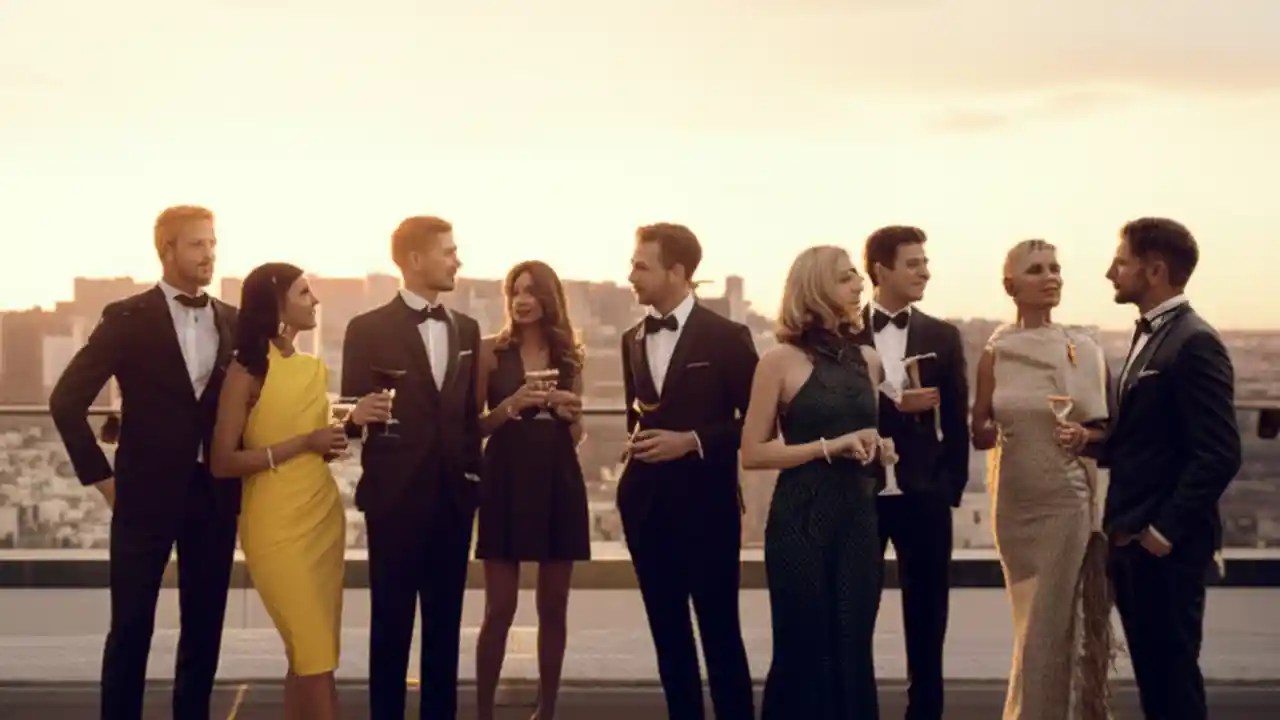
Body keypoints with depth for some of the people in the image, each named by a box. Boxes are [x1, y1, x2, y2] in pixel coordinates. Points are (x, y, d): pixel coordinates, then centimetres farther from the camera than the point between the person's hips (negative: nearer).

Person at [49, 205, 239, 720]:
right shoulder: (128, 318, -4)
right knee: (131, 627, 1)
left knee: (204, 627, 9)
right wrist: (100, 475, -7)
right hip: (148, 492, -4)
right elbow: (66, 399, -7)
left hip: (216, 493, 4)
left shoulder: (234, 322, 8)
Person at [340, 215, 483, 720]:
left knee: (445, 621, 10)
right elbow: (351, 417, -4)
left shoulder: (467, 329, 11)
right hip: (396, 496, -4)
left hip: (453, 496, 4)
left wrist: (474, 476, 10)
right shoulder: (368, 329, -4)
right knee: (391, 622, 4)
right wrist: (360, 415, -26)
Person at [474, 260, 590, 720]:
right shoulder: (491, 351, 0)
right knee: (500, 608, -3)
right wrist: (510, 406, -17)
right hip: (506, 482, -3)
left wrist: (572, 414, -4)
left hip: (559, 481, 3)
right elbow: (472, 426, -1)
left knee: (553, 607, 8)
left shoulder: (568, 355, 10)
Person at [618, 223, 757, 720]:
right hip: (645, 503, 5)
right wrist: (635, 441, 1)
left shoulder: (726, 336, -7)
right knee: (668, 633, 10)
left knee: (720, 631, -1)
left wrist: (692, 441, -16)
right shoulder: (633, 339, 11)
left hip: (705, 503, -5)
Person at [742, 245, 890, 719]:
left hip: (859, 515, 5)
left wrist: (873, 445, 5)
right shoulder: (781, 360, -5)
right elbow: (752, 453, -9)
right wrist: (829, 446, -14)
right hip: (801, 518, -5)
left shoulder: (867, 359, 10)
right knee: (802, 651, 2)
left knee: (853, 651, 7)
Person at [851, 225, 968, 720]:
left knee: (926, 620, 8)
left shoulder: (943, 337, 6)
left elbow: (956, 421, 6)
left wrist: (951, 487, 0)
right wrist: (894, 406, -17)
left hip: (923, 496, 2)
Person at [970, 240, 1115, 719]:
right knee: (1037, 624, 11)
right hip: (1014, 501, 2)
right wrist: (995, 427, -15)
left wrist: (1084, 436, -15)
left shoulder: (1084, 350, -1)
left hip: (1067, 499, -2)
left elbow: (1108, 430, 5)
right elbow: (978, 433, 6)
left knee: (1048, 627, -3)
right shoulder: (995, 353, 1)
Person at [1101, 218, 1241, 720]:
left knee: (1174, 677, -1)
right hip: (1133, 538, 9)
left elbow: (1219, 455, -20)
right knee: (1152, 673, 14)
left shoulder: (1194, 343, -15)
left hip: (1165, 544, -9)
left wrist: (1165, 530, -19)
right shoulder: (1149, 336, 14)